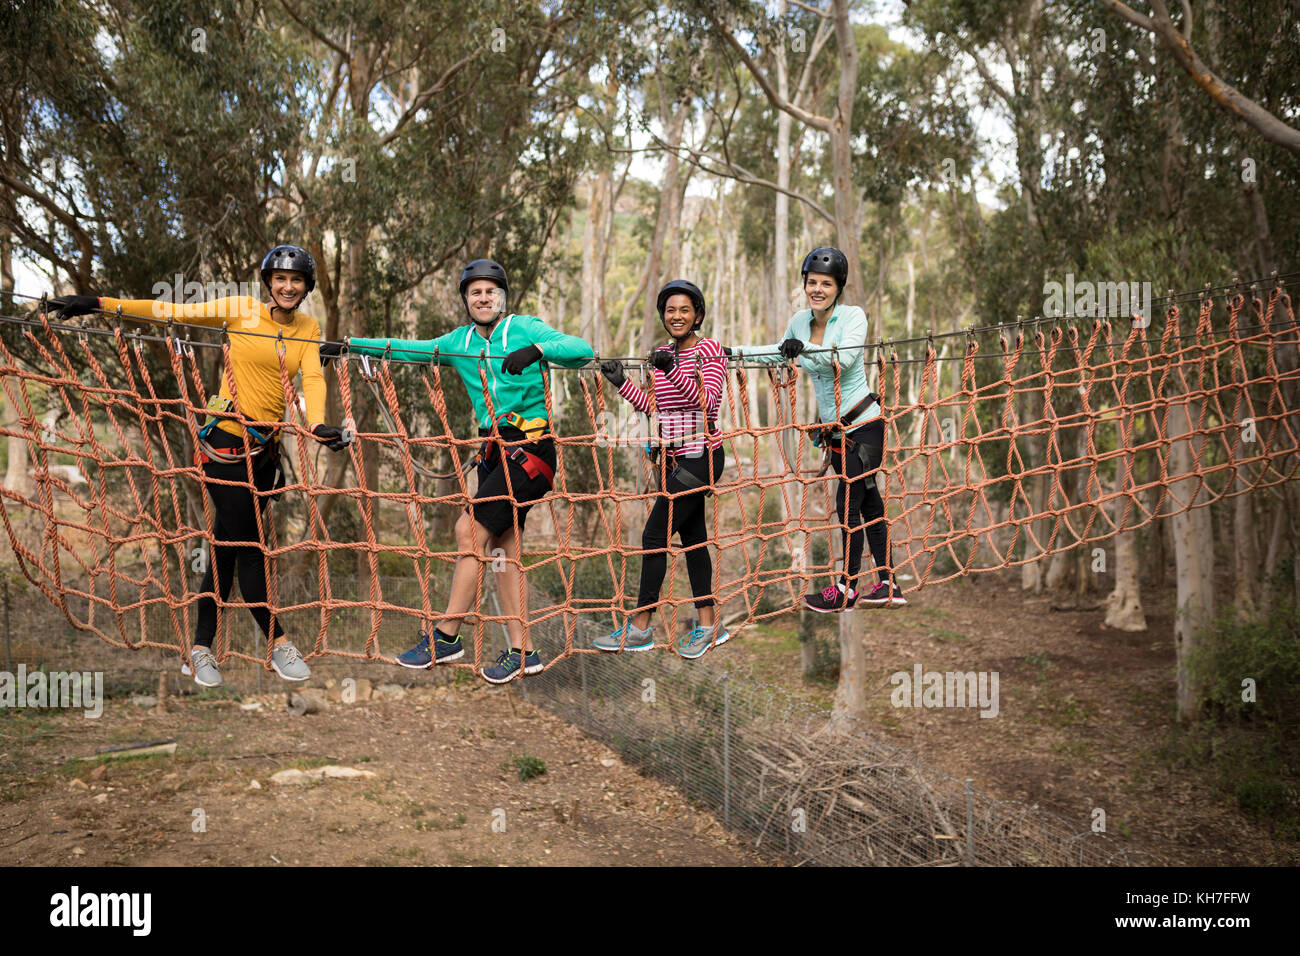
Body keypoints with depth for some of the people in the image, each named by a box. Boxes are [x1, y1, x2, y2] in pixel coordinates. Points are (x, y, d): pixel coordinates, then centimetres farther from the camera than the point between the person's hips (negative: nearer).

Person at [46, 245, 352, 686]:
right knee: (249, 546, -5)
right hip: (227, 439, -5)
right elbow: (176, 312, -5)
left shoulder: (308, 329, 8)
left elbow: (313, 377, -5)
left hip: (265, 447, 5)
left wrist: (317, 424, -25)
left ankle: (201, 650, 15)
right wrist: (100, 303, -9)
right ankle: (279, 644, 6)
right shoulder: (243, 310, -4)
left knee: (226, 546, 8)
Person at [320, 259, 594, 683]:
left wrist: (536, 349, -33)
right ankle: (522, 651, 10)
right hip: (495, 451, 7)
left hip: (529, 448, -7)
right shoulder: (460, 341, 13)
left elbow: (581, 349, -16)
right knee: (502, 548, 5)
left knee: (470, 529, -13)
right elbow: (412, 348, 11)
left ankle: (445, 637, -5)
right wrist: (348, 345, 4)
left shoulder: (524, 328, -4)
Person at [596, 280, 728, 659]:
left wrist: (674, 372, -32)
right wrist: (621, 382, 1)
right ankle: (709, 623, 18)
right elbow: (653, 407, 14)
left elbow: (709, 403, -20)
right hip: (672, 457, 8)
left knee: (655, 534, -9)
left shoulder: (709, 349, -9)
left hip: (700, 455, -8)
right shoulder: (664, 354, 12)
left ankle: (640, 627, -2)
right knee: (692, 535, 10)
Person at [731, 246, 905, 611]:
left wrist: (805, 348, -41)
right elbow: (779, 353, 26)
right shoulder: (799, 321, 6)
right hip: (834, 428, 7)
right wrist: (736, 352, 23)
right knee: (868, 504, 11)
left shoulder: (853, 315, -12)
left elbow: (845, 357, -30)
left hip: (863, 424, -7)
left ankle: (846, 590, 4)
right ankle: (887, 584, 18)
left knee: (848, 504, -7)